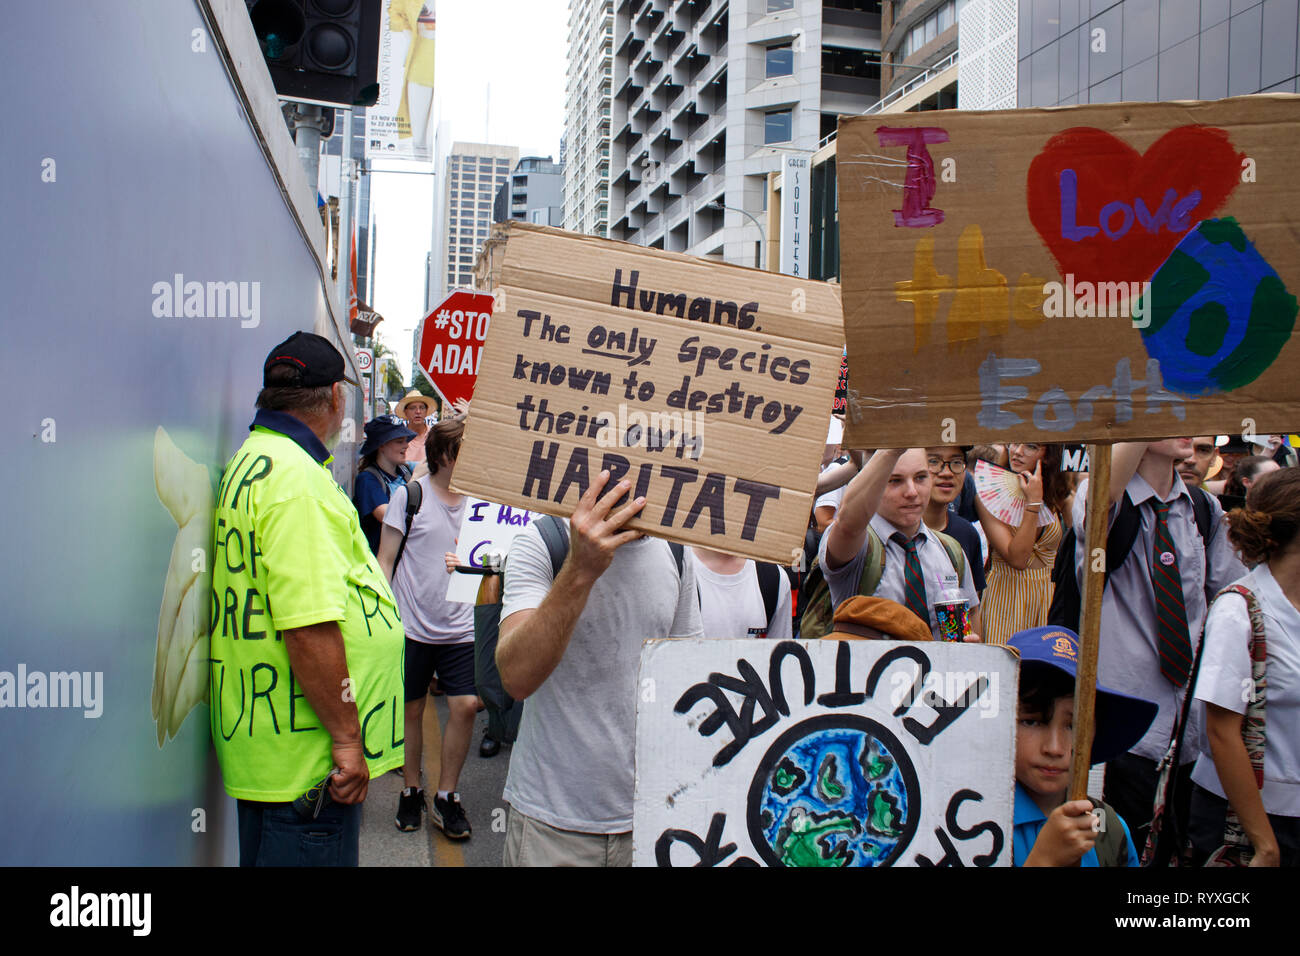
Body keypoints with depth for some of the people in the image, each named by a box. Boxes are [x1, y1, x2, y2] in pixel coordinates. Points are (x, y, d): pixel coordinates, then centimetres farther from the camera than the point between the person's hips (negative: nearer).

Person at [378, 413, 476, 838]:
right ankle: (411, 791, 28)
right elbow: (385, 560, -2)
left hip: (460, 626, 3)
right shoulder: (410, 495, -5)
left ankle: (446, 797, 12)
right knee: (411, 709, 8)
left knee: (465, 705, -5)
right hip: (412, 626, -3)